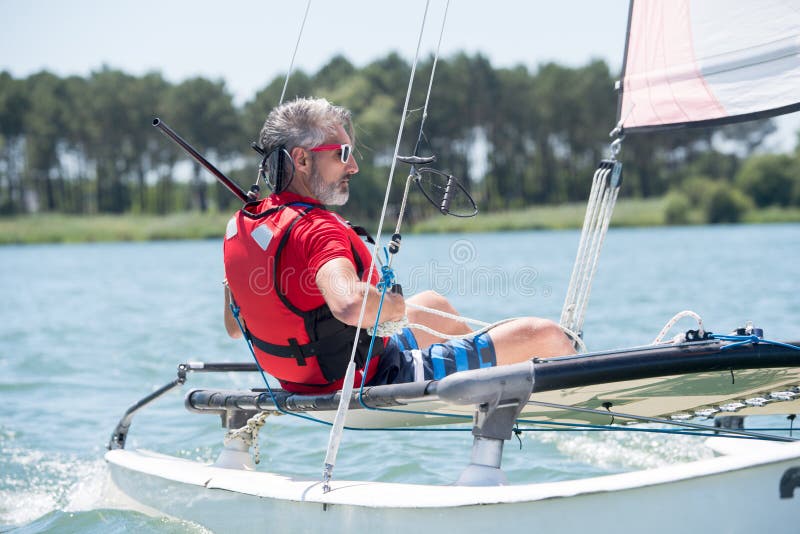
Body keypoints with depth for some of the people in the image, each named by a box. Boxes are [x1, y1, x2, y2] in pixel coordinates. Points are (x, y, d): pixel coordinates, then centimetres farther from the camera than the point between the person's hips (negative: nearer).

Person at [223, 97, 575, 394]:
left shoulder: (240, 225, 0)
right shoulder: (316, 230, -27)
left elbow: (234, 327, 12)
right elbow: (351, 304, -47)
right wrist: (395, 305, -24)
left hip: (311, 382, 10)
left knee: (434, 305, 34)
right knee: (540, 333, -3)